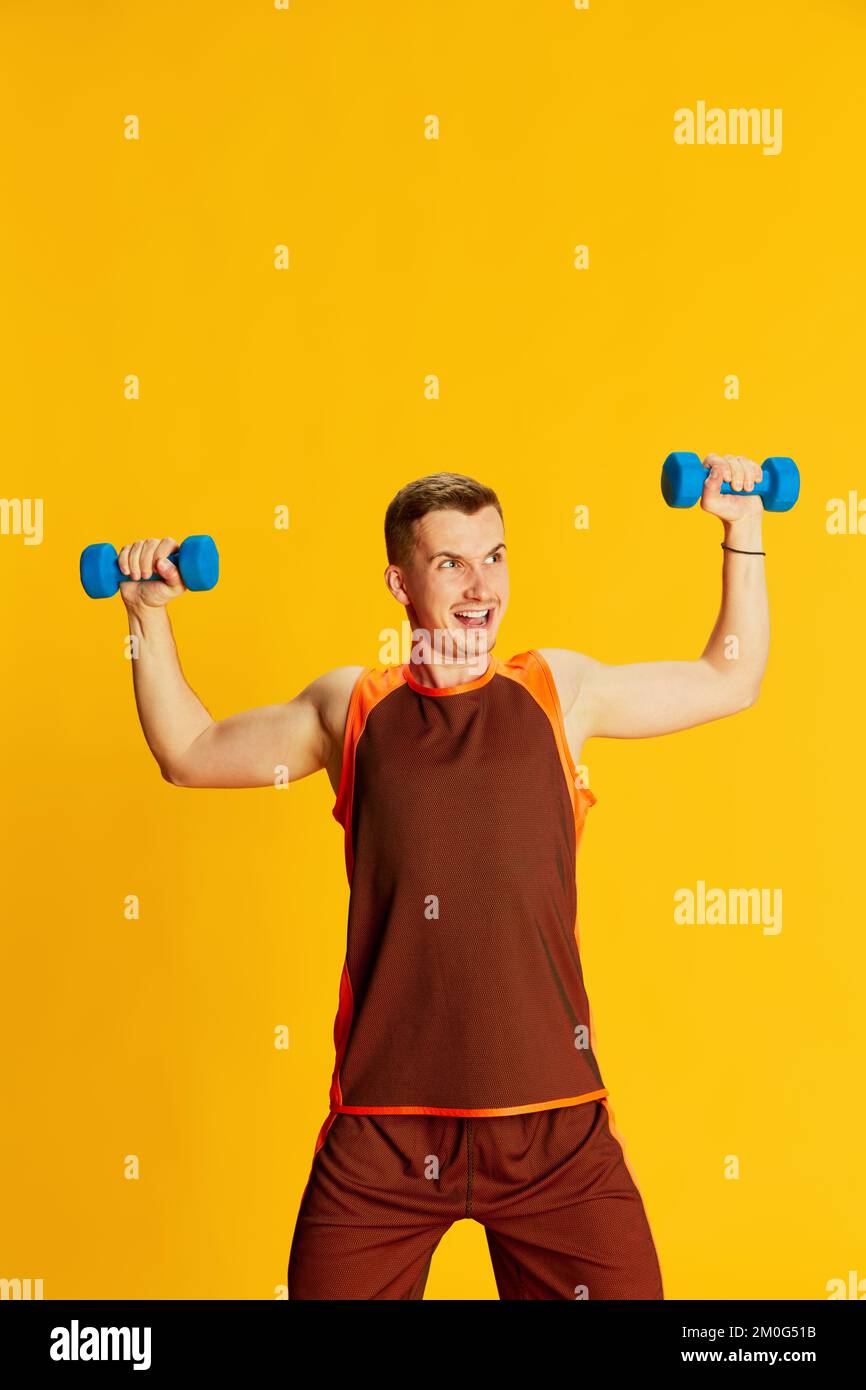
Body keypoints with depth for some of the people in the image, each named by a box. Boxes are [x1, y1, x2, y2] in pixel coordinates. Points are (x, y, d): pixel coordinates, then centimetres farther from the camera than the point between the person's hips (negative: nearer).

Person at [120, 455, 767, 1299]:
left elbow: (730, 680, 20)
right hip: (383, 1127, 0)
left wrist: (742, 530, 17)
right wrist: (150, 617, 13)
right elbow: (188, 753, 19)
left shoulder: (561, 689, 7)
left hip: (554, 1122, 0)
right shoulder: (349, 708, 7)